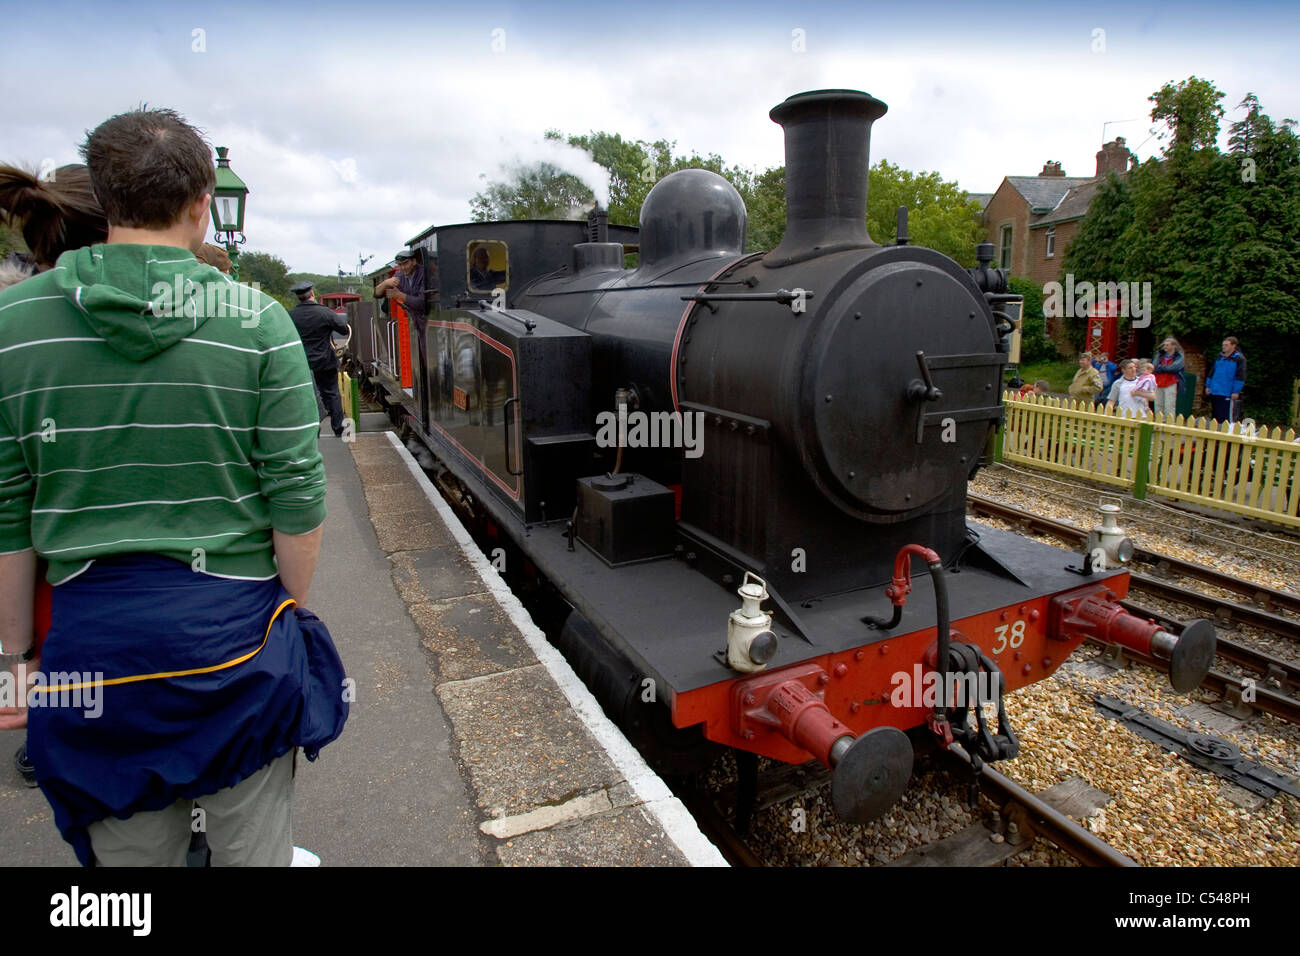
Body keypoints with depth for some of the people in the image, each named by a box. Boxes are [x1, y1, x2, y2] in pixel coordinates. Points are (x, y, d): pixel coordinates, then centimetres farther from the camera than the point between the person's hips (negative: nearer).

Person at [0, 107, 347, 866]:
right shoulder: (257, 321, -8)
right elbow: (298, 500, -8)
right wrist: (291, 615, 6)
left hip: (92, 635, 2)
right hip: (234, 624, -2)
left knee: (128, 848, 21)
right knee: (255, 847, 16)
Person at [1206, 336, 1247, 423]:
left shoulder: (1239, 359, -4)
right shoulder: (1220, 357, 15)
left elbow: (1240, 376, -9)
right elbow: (1212, 372, 23)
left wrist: (1236, 391, -14)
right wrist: (1208, 386, 18)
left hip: (1228, 394, -6)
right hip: (1214, 393, 7)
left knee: (1227, 417, -11)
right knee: (1216, 416, 12)